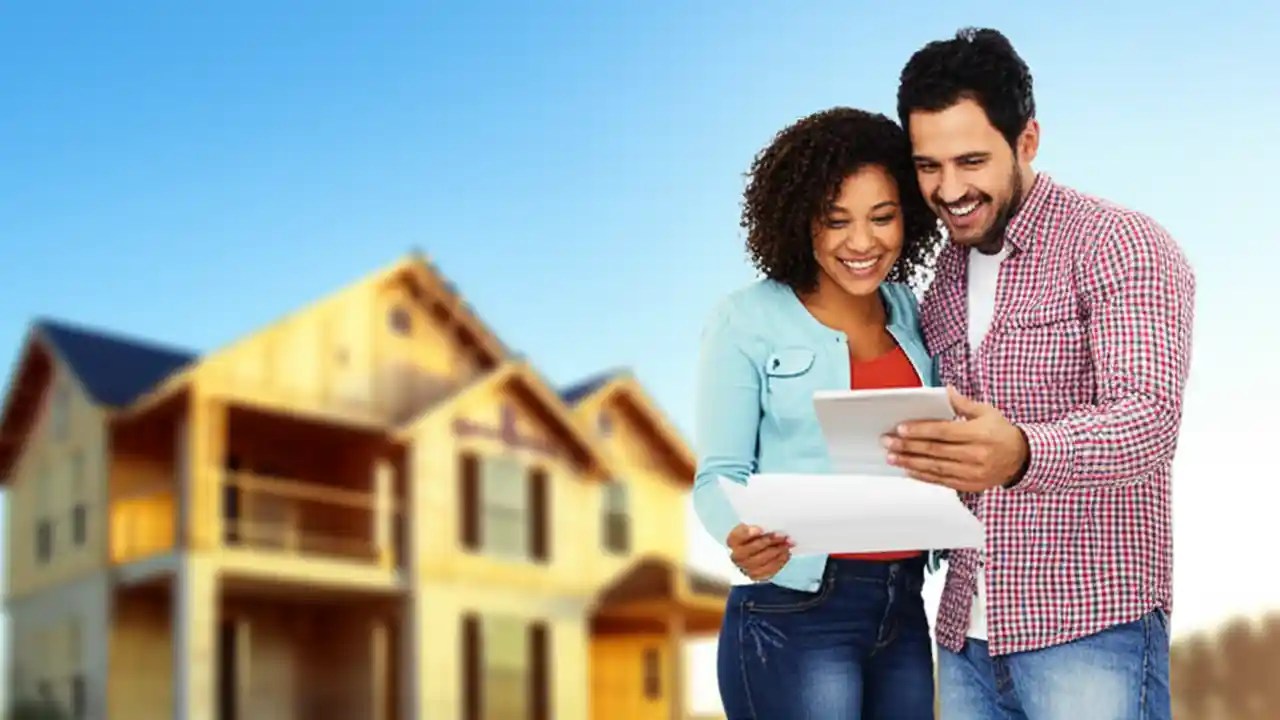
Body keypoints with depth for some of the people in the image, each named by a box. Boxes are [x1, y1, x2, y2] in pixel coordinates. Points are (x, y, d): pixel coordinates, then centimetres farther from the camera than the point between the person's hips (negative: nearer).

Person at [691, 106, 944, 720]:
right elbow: (720, 473, -6)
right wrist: (740, 535, -26)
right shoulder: (747, 321, -5)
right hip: (794, 612, -5)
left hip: (905, 607, 5)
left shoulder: (911, 312, 9)